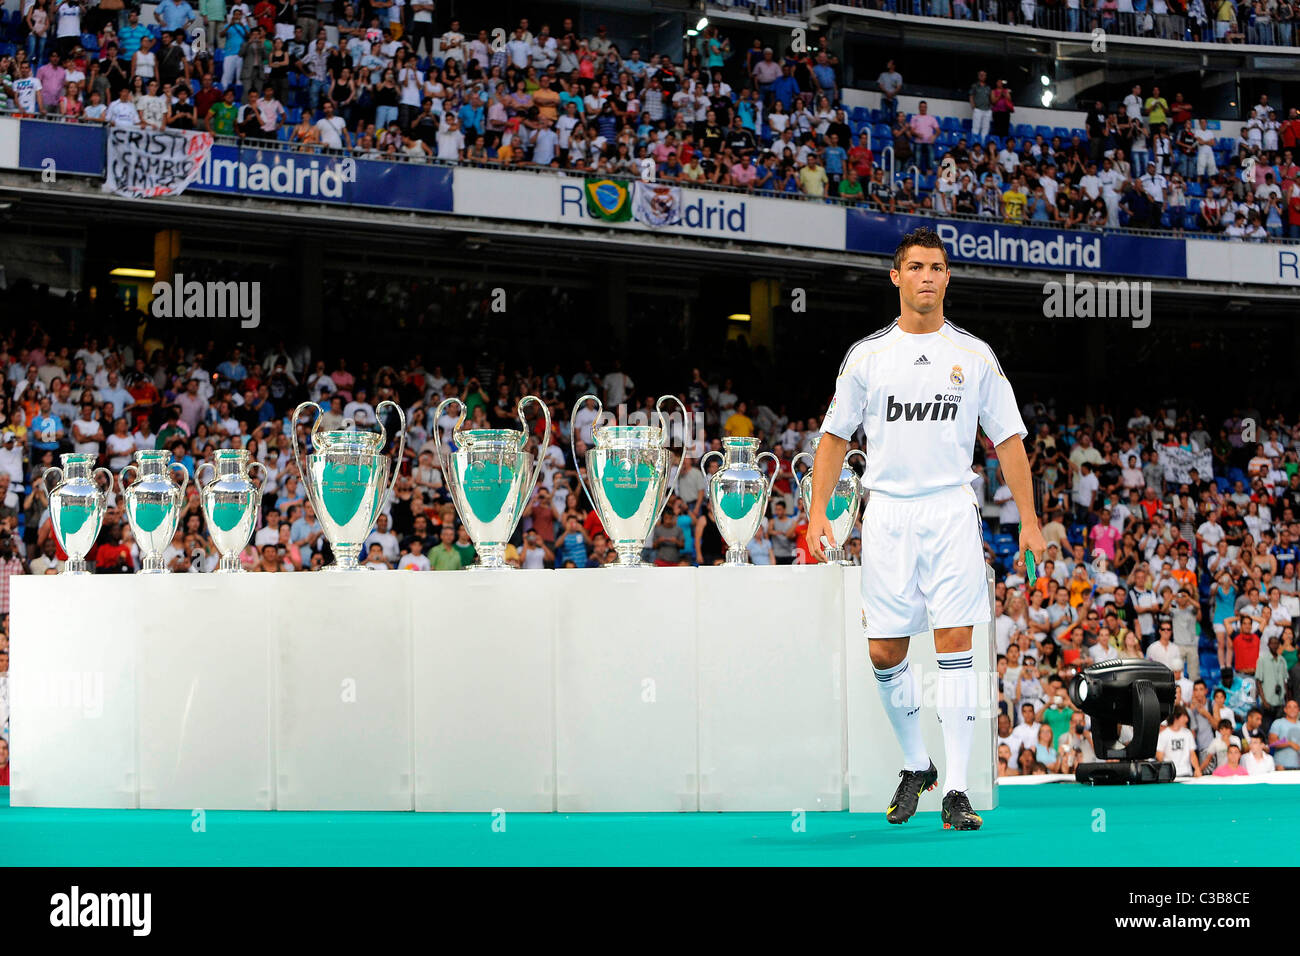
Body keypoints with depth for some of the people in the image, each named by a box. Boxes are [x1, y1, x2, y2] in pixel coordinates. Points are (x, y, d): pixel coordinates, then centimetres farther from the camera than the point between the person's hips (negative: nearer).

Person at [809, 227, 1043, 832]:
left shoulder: (975, 356, 7)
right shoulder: (866, 355, 7)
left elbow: (1008, 439, 8)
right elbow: (835, 436, 11)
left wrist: (1029, 520, 2)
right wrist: (818, 511, 1)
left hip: (951, 510, -1)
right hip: (887, 512, 1)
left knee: (955, 645, -9)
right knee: (885, 653, 2)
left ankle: (956, 791, -7)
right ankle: (916, 766, 24)